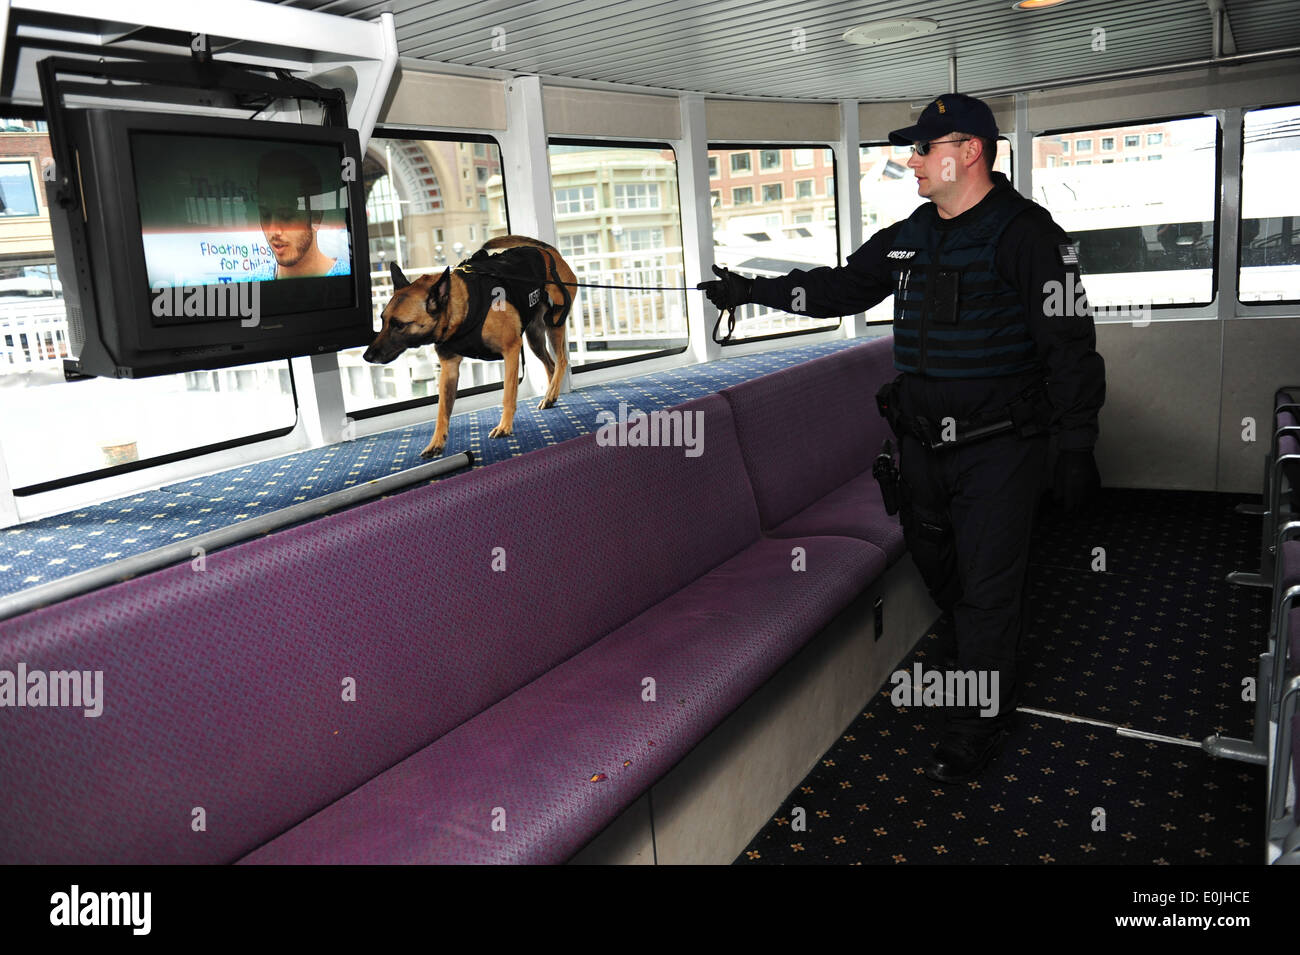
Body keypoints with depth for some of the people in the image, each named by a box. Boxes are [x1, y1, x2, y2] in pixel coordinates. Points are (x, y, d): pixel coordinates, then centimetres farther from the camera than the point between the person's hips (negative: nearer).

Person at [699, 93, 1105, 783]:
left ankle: (974, 731, 18)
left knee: (986, 589, 1)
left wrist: (1075, 450, -12)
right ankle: (981, 681, 44)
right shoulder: (907, 238, 10)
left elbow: (1070, 345, -12)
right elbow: (840, 288, 19)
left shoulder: (1027, 234, -11)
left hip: (997, 448, -7)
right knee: (937, 569, 19)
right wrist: (751, 290, 13)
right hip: (922, 444, 7)